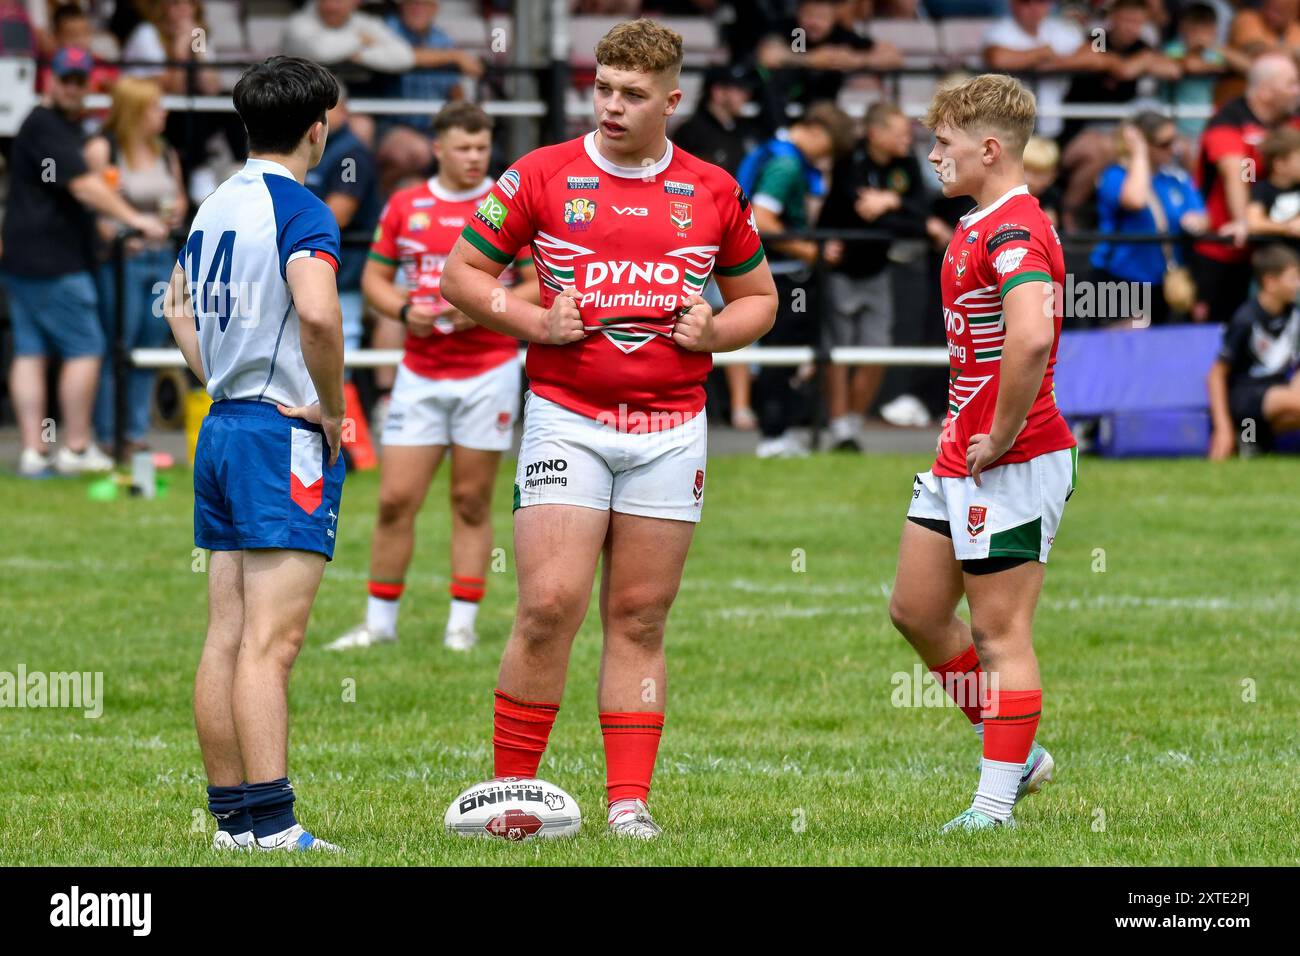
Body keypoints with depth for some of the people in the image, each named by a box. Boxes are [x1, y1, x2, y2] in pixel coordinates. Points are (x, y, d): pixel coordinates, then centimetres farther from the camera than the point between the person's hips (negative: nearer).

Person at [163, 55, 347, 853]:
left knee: (227, 639, 8)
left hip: (223, 427, 8)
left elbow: (179, 301, 30)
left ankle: (231, 817, 11)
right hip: (287, 436, -8)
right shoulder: (301, 211, -12)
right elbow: (317, 312, -29)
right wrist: (333, 408, -15)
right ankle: (271, 826, -15)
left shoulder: (218, 205, 14)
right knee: (271, 645, -11)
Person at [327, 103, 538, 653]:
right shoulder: (404, 207, 7)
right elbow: (374, 278, 13)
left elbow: (542, 285, -2)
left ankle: (462, 623, 8)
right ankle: (380, 620, 7)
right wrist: (405, 310, -7)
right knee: (395, 500, -2)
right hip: (420, 374, 2)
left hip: (489, 370, -2)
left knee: (472, 502, 2)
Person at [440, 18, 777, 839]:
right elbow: (463, 273, 7)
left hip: (672, 427, 2)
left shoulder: (713, 192, 8)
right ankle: (511, 788, -1)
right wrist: (535, 322, -8)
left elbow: (759, 297, 18)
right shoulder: (541, 177, 1)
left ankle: (630, 801, 5)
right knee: (549, 605, -12)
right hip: (567, 421, -2)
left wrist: (714, 331, -3)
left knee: (639, 619, 4)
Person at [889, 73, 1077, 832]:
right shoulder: (980, 228, 15)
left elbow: (1031, 339, -35)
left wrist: (1000, 439, -24)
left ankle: (996, 805, 1)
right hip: (961, 460, 11)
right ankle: (1019, 755, 25)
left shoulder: (1014, 231, -19)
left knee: (1001, 634, -4)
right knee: (916, 610, 16)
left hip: (1011, 464, -11)